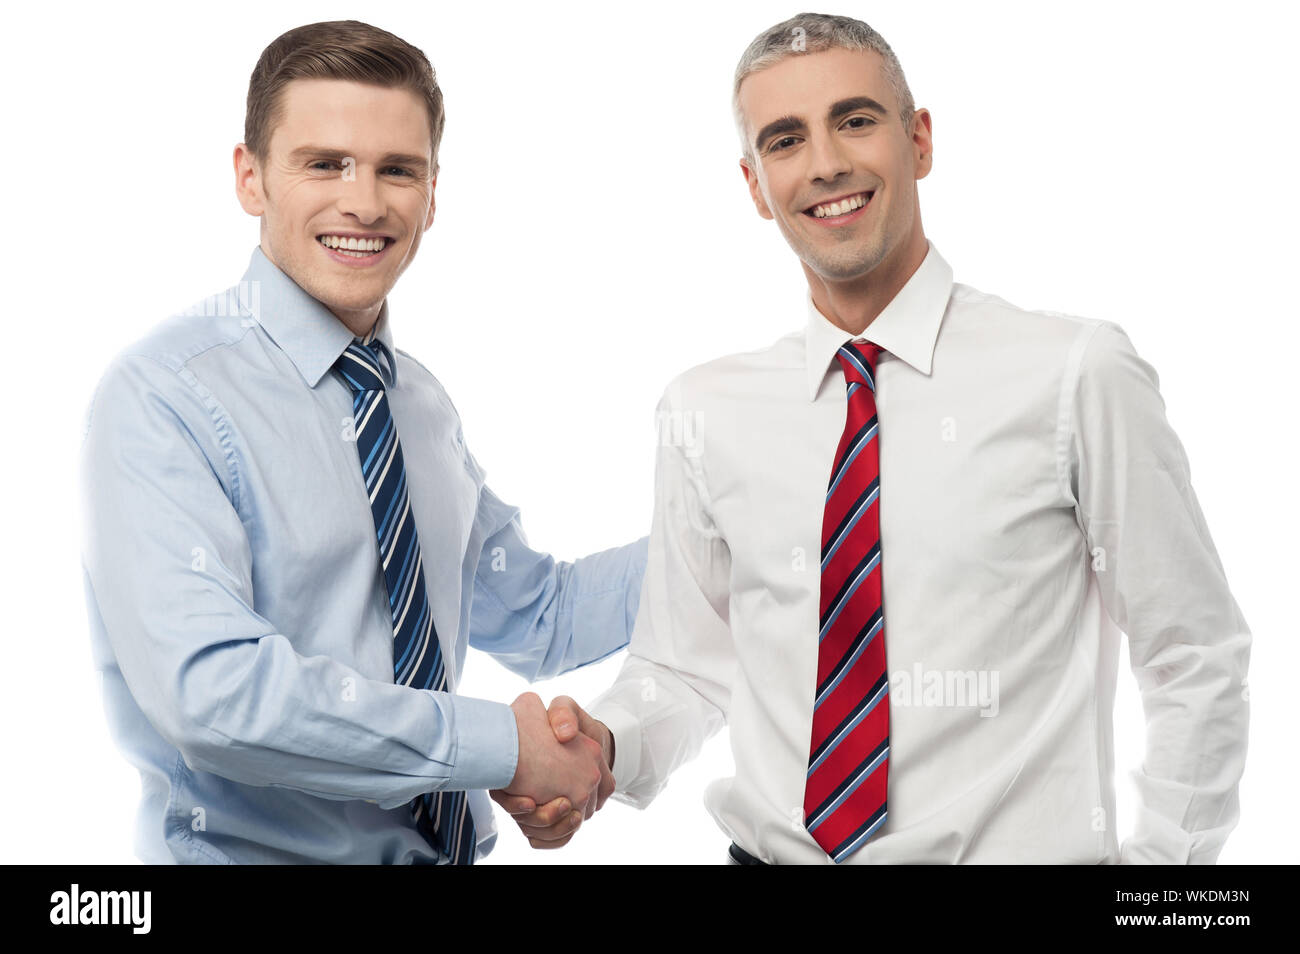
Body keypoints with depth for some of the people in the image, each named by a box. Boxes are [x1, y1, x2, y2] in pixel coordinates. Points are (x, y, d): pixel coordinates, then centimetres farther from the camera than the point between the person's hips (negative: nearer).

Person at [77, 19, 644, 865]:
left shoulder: (423, 402, 5)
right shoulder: (162, 397, -17)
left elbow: (534, 619, 9)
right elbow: (211, 690, -28)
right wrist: (499, 744, -23)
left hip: (449, 841, 7)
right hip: (253, 848, -6)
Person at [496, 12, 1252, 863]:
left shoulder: (1076, 375, -11)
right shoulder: (705, 413, 0)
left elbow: (1197, 661, -5)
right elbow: (687, 668, 6)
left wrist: (1160, 855, -10)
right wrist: (607, 744, -13)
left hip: (1012, 849, -2)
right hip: (772, 852, 3)